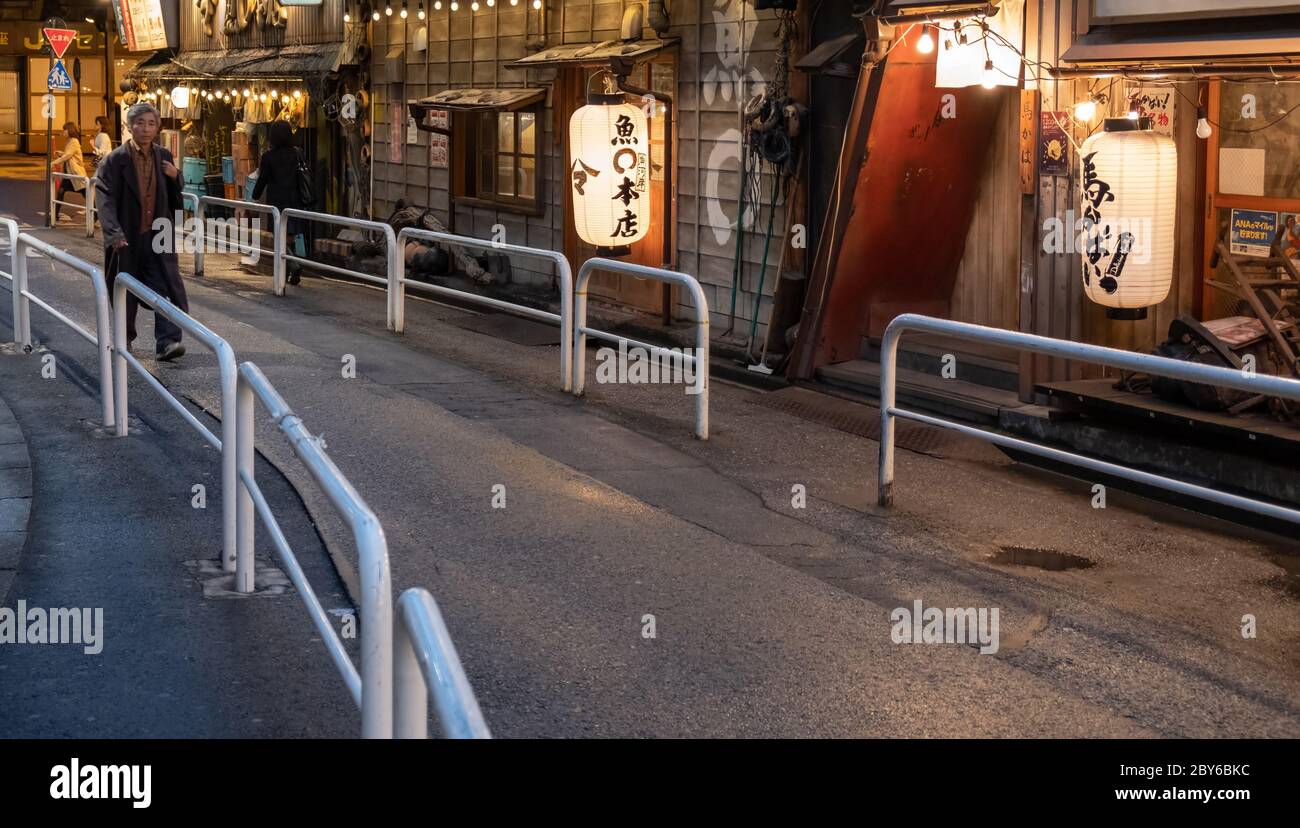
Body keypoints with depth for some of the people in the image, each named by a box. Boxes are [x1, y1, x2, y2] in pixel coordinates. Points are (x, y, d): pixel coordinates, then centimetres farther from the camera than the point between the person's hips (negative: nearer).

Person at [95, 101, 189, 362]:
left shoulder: (163, 157, 8)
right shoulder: (115, 160, -6)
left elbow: (175, 199, 16)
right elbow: (106, 200, -14)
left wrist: (175, 178, -5)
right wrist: (114, 233, -27)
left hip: (158, 236, 2)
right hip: (126, 239, -2)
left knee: (166, 288, -10)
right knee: (126, 292, 9)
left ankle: (167, 341, -14)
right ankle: (124, 339, 27)